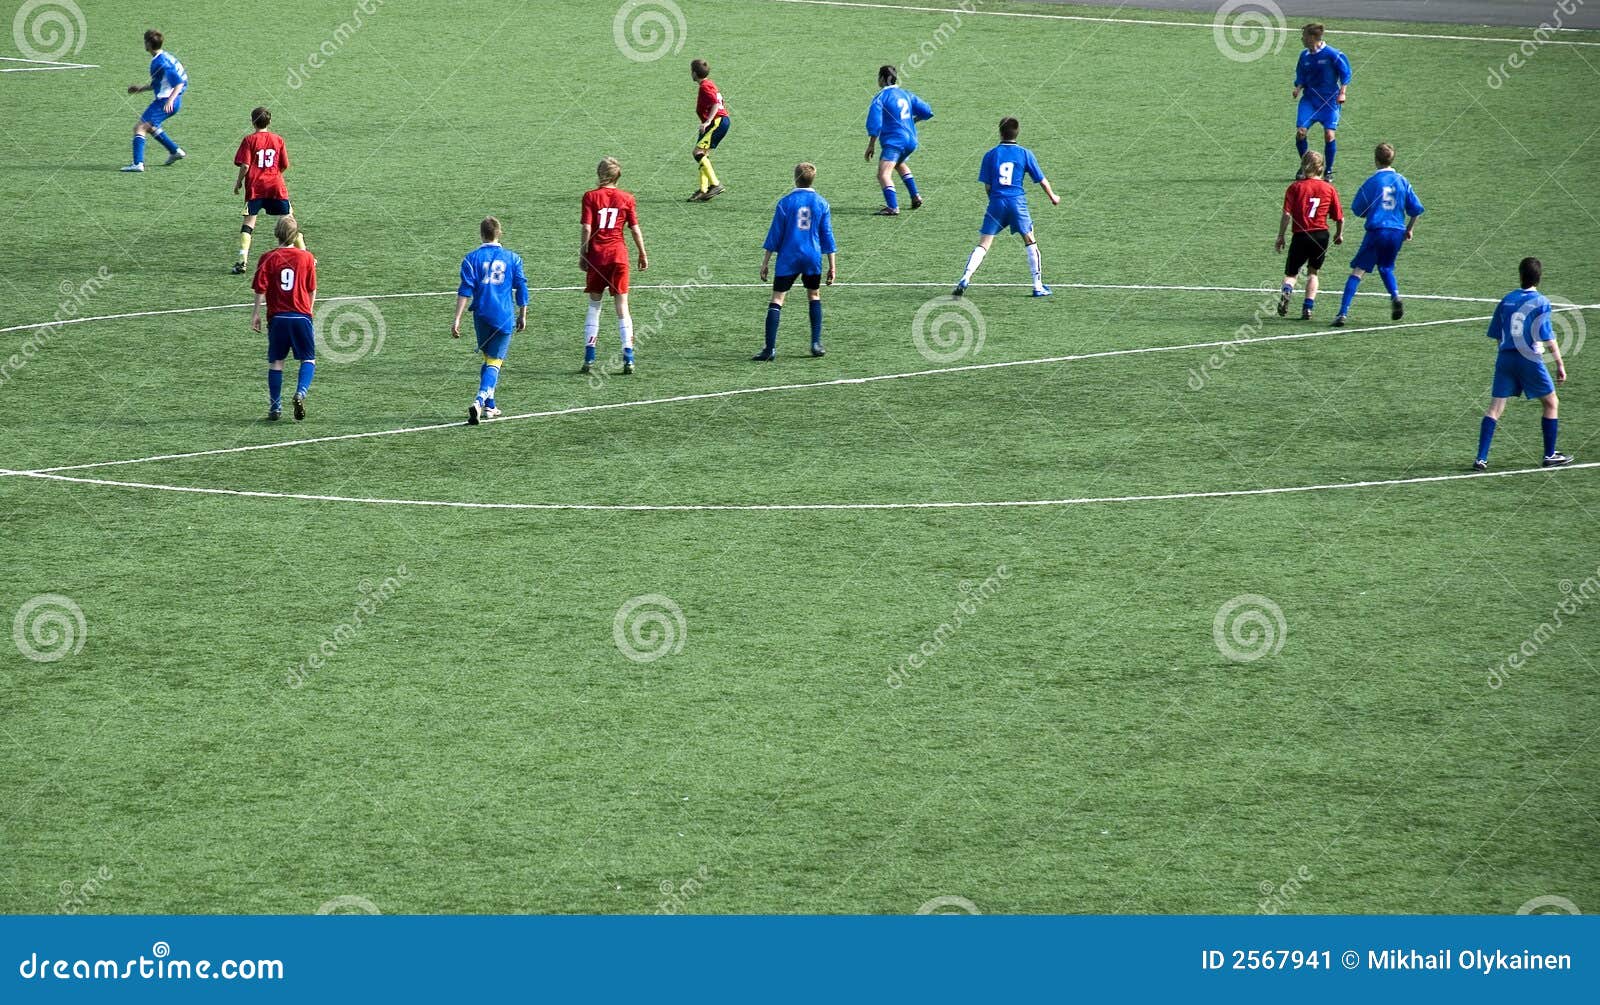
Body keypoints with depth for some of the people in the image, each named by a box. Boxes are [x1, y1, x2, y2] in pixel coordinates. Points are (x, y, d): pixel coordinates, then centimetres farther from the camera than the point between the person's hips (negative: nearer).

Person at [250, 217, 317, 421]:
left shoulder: (268, 259, -3)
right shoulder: (306, 257, 1)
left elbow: (260, 289, -4)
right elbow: (312, 289, 8)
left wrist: (256, 313, 6)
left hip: (277, 317, 0)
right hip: (301, 316, 0)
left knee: (275, 362, 8)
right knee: (308, 360, 7)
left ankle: (275, 407, 8)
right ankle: (301, 393, -18)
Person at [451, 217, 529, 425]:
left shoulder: (472, 258, 0)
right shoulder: (512, 258, 4)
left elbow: (465, 290, -6)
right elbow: (521, 288, 7)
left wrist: (457, 319, -6)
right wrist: (522, 316, 19)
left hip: (482, 315, 1)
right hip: (504, 317, -1)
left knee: (488, 359, 20)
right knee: (494, 362, -4)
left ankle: (489, 406, 22)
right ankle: (480, 401, -26)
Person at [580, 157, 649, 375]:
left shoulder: (590, 197, -3)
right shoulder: (626, 199, 2)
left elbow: (586, 228, -7)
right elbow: (635, 229, 4)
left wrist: (582, 254, 2)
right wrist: (643, 255, 14)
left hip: (597, 254, -1)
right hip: (619, 254, 1)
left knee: (594, 305, 10)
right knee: (622, 306, 3)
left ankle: (589, 358, 5)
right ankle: (628, 358, -5)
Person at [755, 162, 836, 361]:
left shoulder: (785, 203, -3)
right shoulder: (822, 204, 2)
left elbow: (774, 235, -1)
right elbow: (827, 236, 6)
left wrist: (766, 262, 5)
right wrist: (832, 266, 11)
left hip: (788, 259, -2)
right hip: (813, 259, 2)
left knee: (777, 301, -2)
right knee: (814, 296, 21)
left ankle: (770, 349, -11)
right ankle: (816, 344, 15)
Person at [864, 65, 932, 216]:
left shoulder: (880, 97, -6)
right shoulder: (906, 94, 13)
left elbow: (874, 124, -13)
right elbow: (927, 112, 12)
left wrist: (871, 145, -7)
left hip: (893, 141, -8)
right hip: (911, 140, 8)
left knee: (883, 174, -18)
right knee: (899, 163, 36)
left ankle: (893, 207, -37)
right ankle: (915, 197, 34)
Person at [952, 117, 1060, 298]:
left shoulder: (991, 155, 4)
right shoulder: (1025, 154, 3)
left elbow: (987, 186, 4)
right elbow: (1042, 180, 9)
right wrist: (1053, 197, 26)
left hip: (996, 203, 0)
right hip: (1018, 202, 0)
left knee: (983, 244, 1)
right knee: (1030, 242, 14)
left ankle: (965, 279, -16)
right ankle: (1038, 286, 13)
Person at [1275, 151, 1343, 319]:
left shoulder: (1295, 187, -1)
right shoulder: (1330, 189, 4)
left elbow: (1286, 214, -9)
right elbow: (1340, 217, 6)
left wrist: (1280, 236, 0)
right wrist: (1339, 235, 24)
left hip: (1301, 236, -1)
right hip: (1321, 235, 1)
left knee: (1291, 273, 10)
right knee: (1313, 272, 18)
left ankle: (1287, 291, -21)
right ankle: (1308, 307, 8)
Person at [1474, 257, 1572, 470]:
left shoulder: (1506, 300, 7)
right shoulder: (1541, 302, -7)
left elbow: (1497, 336, 12)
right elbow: (1548, 337, -10)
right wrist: (1560, 364, -5)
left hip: (1505, 358, 4)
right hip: (1530, 360, -4)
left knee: (1495, 408, 4)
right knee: (1551, 404, 15)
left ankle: (1481, 458, -4)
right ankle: (1550, 455, 18)